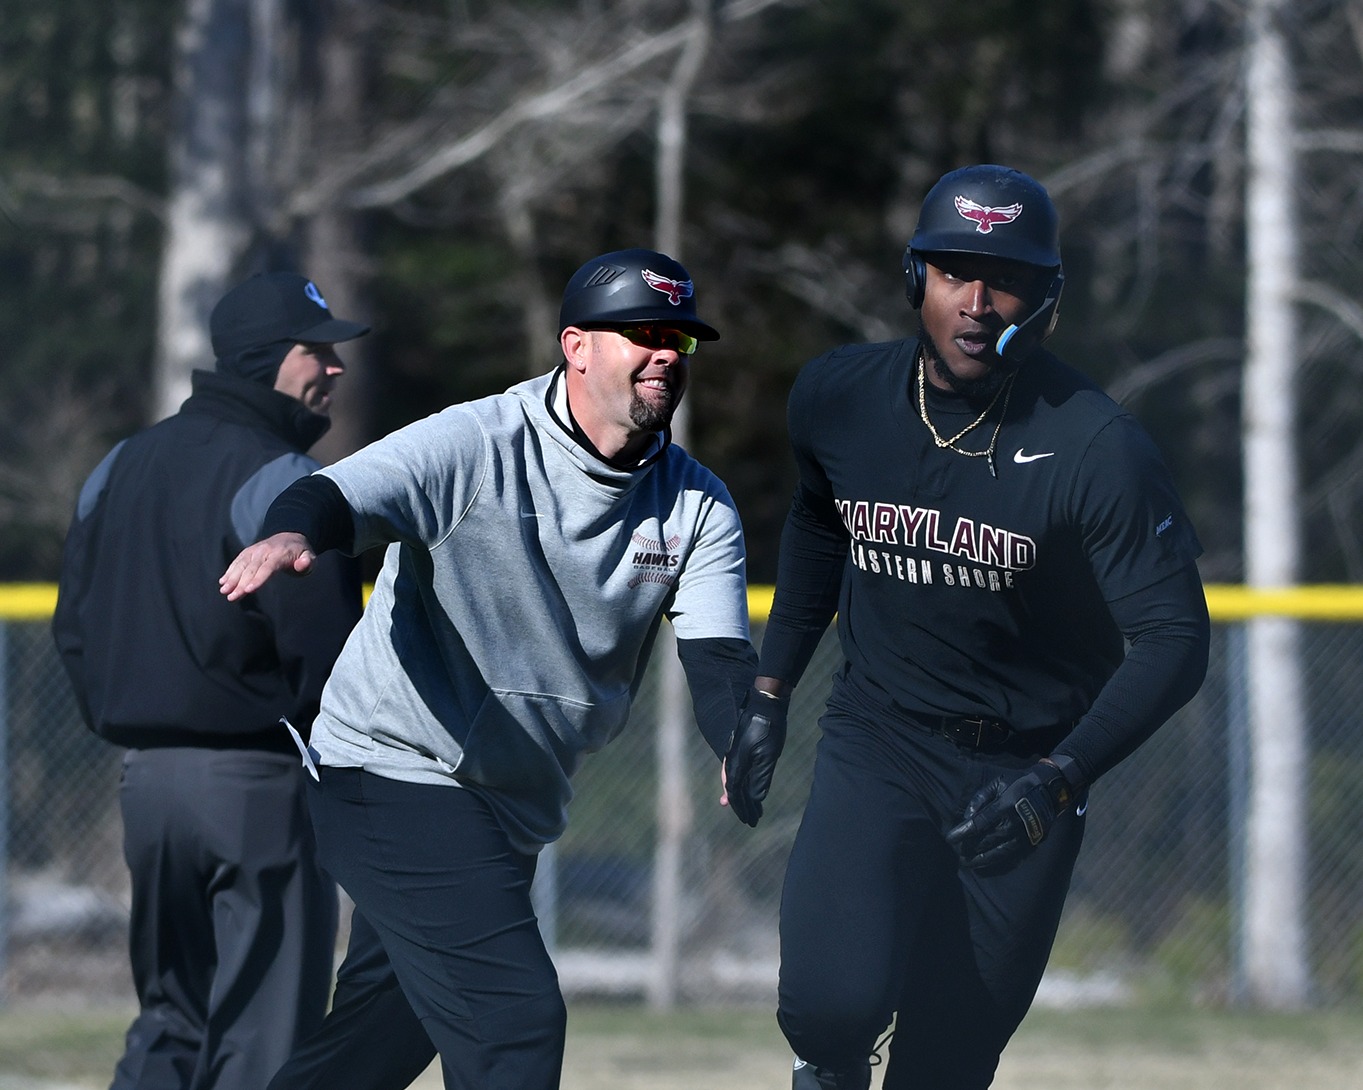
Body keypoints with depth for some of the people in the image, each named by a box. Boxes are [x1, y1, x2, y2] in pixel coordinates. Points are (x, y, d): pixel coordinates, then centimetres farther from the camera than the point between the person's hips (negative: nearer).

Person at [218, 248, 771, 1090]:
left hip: (518, 811, 7)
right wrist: (294, 533, -55)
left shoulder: (696, 506, 3)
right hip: (399, 770, -7)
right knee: (517, 1018, -17)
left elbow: (718, 658, -9)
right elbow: (351, 492, -29)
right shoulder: (476, 446, -14)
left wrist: (748, 760, -31)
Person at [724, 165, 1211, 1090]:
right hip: (877, 737, 1)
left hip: (1027, 762, -1)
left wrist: (1059, 777, -30)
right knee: (833, 1001, -21)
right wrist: (769, 691, 16)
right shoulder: (838, 398, -4)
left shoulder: (1098, 449, -18)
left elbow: (1174, 639, -19)